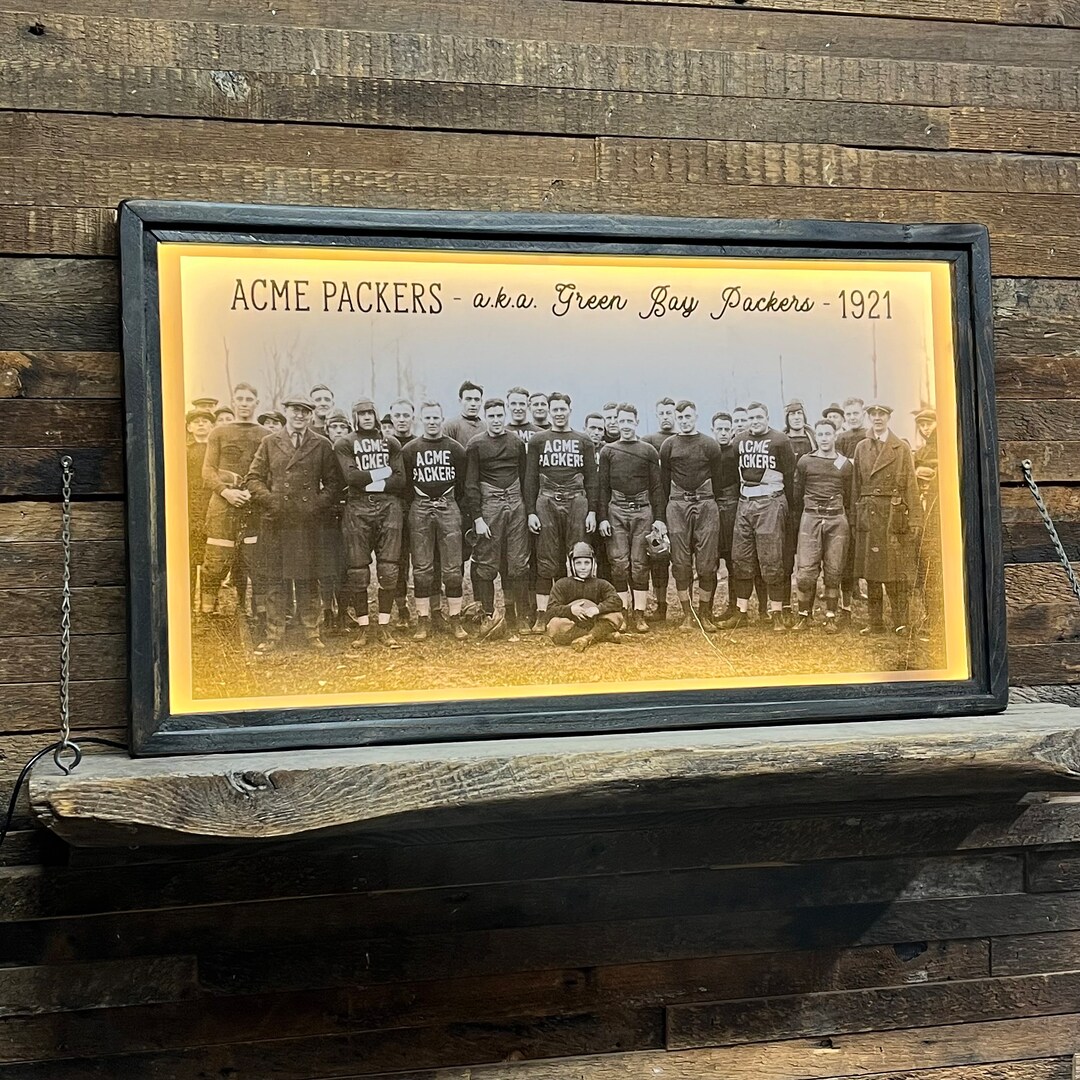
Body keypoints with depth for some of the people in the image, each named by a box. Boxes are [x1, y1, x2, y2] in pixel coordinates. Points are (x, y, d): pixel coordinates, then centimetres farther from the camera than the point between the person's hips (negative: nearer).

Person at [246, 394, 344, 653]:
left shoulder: (322, 445, 9)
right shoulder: (269, 443, 12)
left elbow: (334, 483, 9)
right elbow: (254, 478, 9)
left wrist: (318, 504, -5)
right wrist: (269, 500, -7)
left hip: (308, 523, -1)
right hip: (275, 522, 1)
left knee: (308, 579, 2)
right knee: (275, 579, 3)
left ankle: (311, 632, 11)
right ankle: (274, 634, 9)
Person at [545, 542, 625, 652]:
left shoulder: (602, 584, 12)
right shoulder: (561, 585, 9)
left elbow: (616, 601, -7)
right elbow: (552, 610, -4)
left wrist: (598, 609, -26)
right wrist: (570, 609, -24)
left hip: (596, 625, 1)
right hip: (570, 627, -1)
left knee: (616, 616, -22)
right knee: (555, 624, -33)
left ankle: (588, 638, -43)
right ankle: (605, 636, -31)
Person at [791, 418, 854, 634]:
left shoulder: (845, 465, 9)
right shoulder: (804, 462, 7)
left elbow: (849, 499, 13)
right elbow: (796, 494, 13)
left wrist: (850, 527, 10)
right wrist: (797, 520, 12)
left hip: (837, 519, 1)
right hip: (810, 518, -1)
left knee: (833, 572, 2)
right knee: (806, 571, -6)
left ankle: (830, 617, 11)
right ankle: (804, 615, 8)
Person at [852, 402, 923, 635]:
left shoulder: (902, 448, 5)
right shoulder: (861, 448, 12)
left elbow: (911, 485, 1)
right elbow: (856, 487, 11)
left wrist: (915, 520, -6)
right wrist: (854, 519, 4)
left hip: (895, 516, -3)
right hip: (868, 516, 3)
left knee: (897, 571, -4)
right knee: (871, 571, 4)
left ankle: (900, 622, 1)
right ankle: (875, 623, 10)